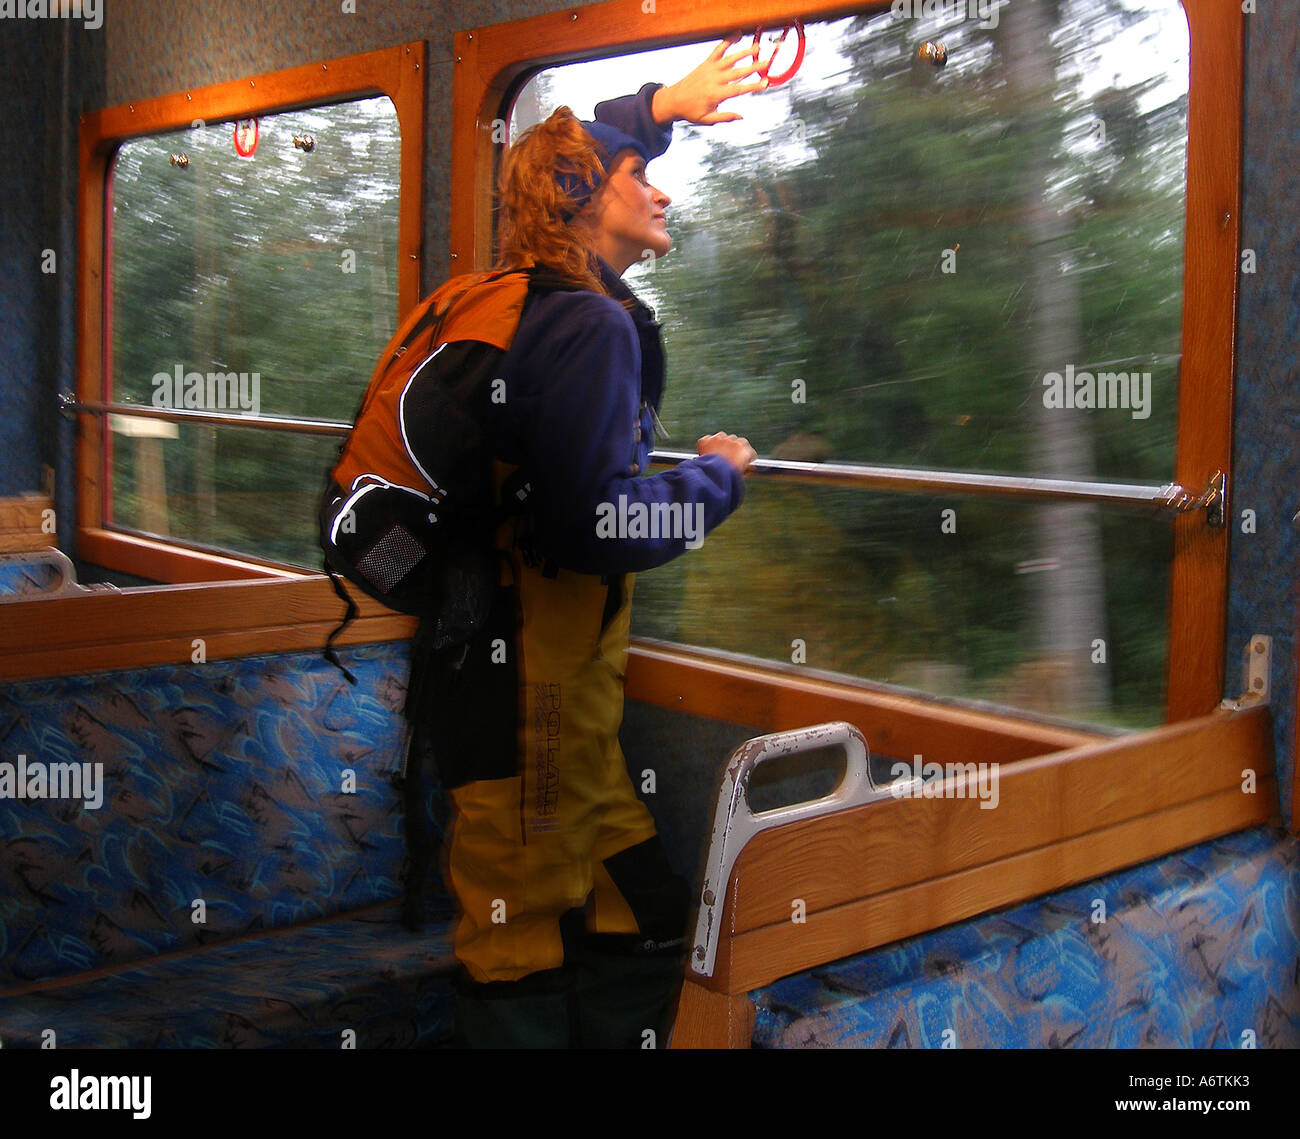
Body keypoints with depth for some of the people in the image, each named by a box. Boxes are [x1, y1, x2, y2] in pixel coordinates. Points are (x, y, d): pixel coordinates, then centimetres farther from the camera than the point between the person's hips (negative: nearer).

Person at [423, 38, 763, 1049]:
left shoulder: (530, 294, 12)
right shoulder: (594, 328, -16)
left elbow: (573, 148, 34)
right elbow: (598, 526, -24)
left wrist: (663, 105, 39)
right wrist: (717, 480, -8)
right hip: (535, 691, -10)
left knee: (638, 928, 14)